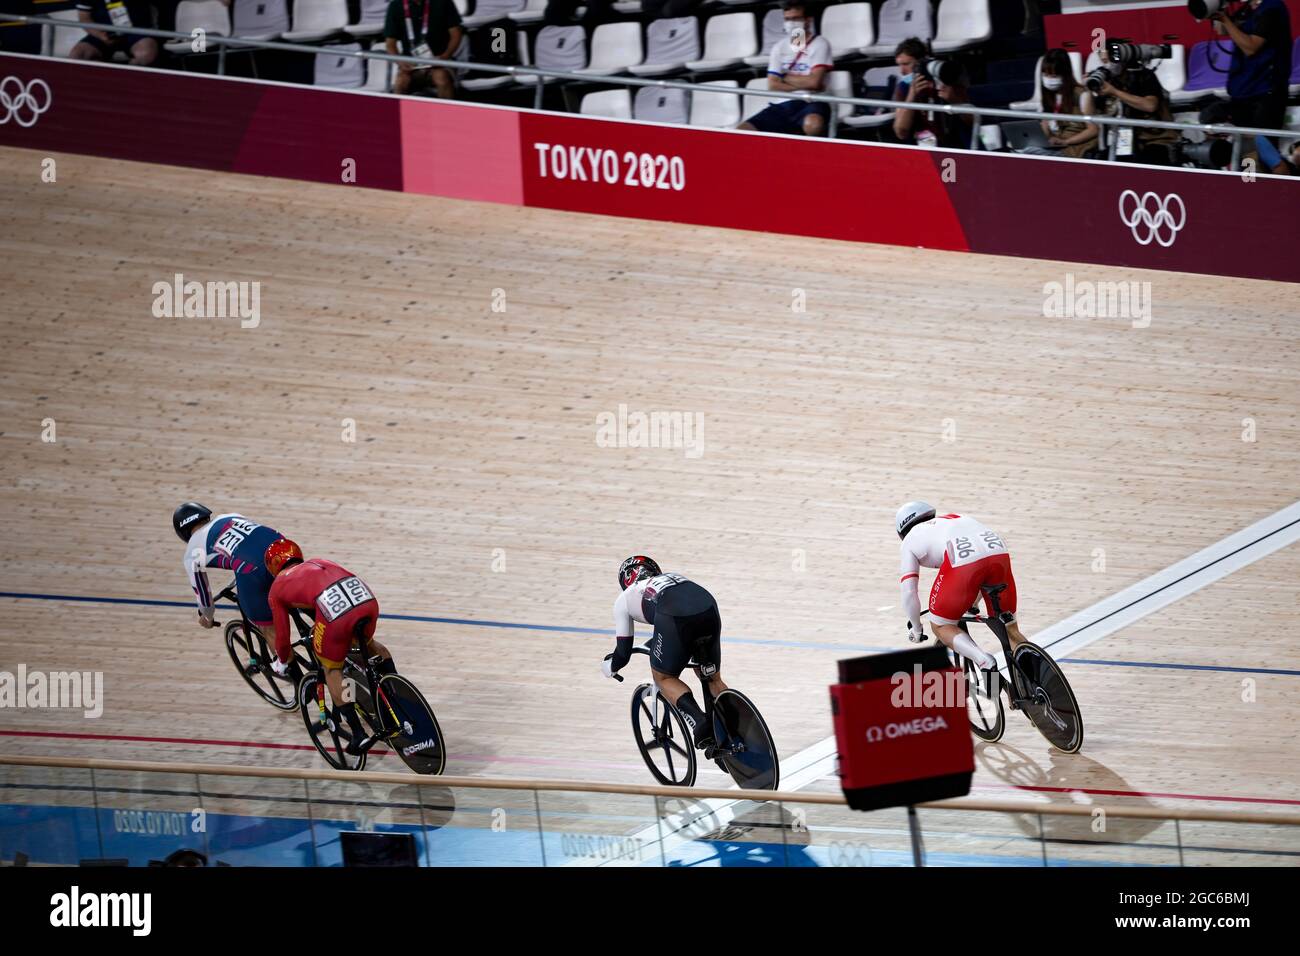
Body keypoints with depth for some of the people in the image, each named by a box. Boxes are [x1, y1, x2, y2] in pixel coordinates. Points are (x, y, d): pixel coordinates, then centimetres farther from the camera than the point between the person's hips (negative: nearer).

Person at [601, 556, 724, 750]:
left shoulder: (625, 598, 29)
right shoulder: (673, 577, 42)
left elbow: (623, 652, 27)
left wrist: (610, 667, 49)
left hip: (675, 618, -4)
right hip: (709, 609, 4)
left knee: (664, 677, 16)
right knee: (712, 679, 22)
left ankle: (698, 721, -6)